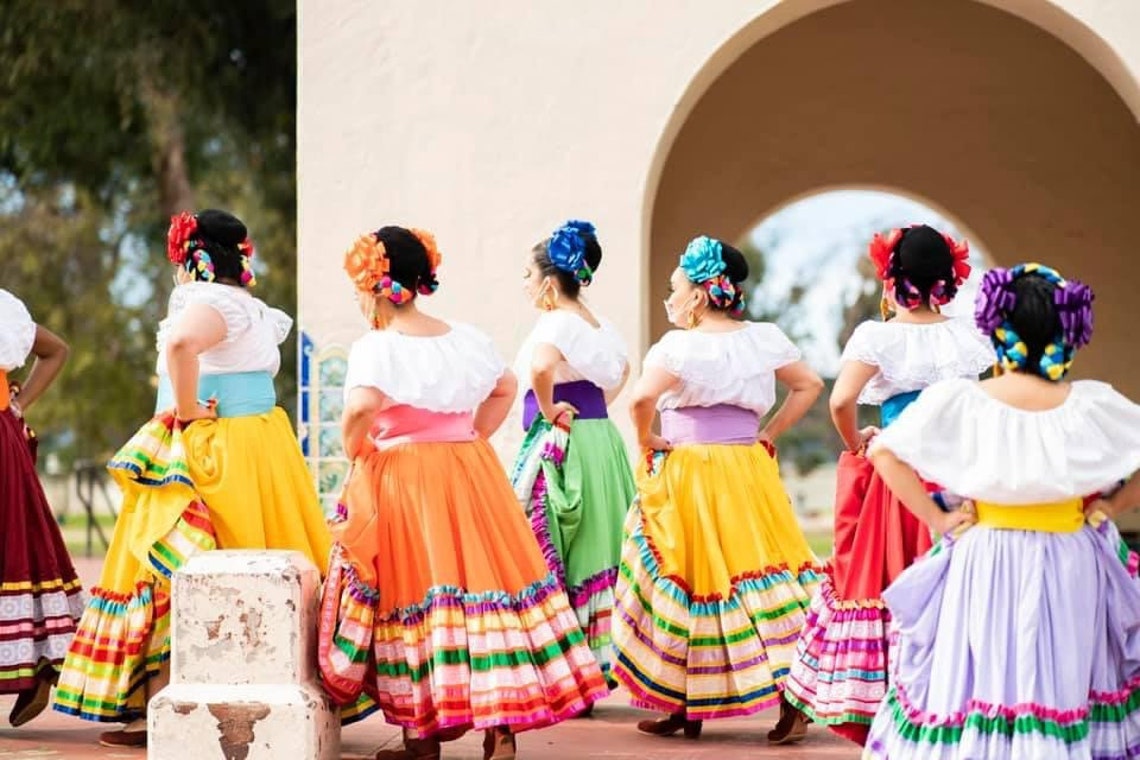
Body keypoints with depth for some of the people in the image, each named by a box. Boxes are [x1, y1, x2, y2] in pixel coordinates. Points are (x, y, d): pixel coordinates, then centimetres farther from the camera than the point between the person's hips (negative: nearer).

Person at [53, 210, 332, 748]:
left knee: (175, 579, -6)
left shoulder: (206, 301, -13)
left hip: (205, 455, -9)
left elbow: (181, 343, -35)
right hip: (261, 448, 9)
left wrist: (186, 411, -23)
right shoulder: (257, 311, 14)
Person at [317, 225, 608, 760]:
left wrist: (354, 450, -9)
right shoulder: (466, 338, 9)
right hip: (470, 472, 5)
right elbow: (506, 388, 22)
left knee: (415, 593, 3)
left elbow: (361, 405, -27)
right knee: (484, 581, 5)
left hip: (401, 478, -5)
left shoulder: (376, 347, -11)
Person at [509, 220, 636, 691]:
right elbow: (621, 370, 34)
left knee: (552, 557, -5)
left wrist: (549, 410, -18)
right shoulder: (602, 327, 14)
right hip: (602, 442, 9)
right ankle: (600, 660, 15)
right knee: (596, 551, 12)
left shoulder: (555, 323, -13)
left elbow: (541, 367, -34)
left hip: (559, 446, -9)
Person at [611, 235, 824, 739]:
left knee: (684, 580, 4)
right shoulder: (764, 339, 6)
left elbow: (641, 398, -25)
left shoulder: (680, 346, -12)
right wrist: (769, 434, 13)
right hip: (749, 470, 5)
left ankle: (683, 708, 10)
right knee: (760, 569, 6)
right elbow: (809, 385, 15)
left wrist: (646, 440, -7)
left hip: (686, 473, -5)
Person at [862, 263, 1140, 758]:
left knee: (972, 684, 6)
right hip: (1072, 569, 1)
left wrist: (936, 520, -4)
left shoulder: (958, 400, -9)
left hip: (984, 567, -1)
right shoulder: (1094, 404, -7)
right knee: (1064, 688, 10)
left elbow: (884, 451, -9)